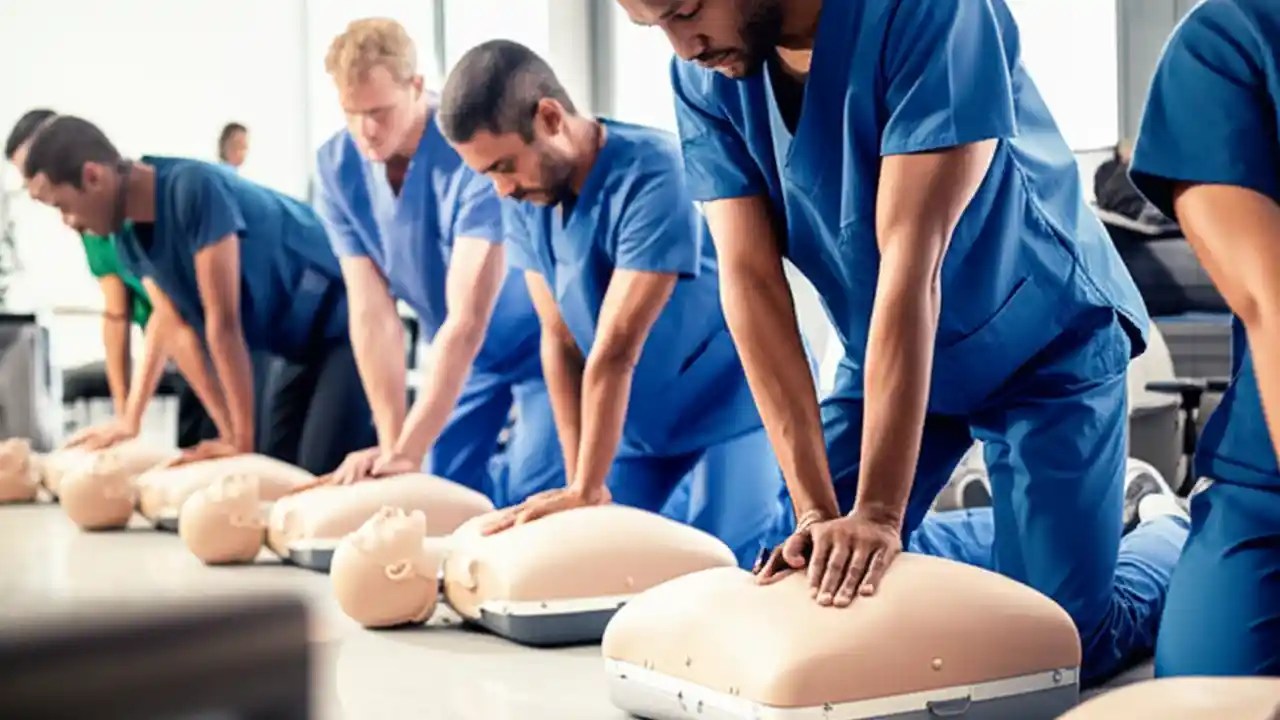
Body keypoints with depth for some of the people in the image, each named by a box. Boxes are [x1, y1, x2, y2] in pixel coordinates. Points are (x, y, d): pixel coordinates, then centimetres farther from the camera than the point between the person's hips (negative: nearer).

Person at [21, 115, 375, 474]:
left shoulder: (193, 188, -30)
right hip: (303, 339, 8)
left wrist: (242, 440, -24)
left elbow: (224, 322, -29)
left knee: (320, 472, -16)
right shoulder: (130, 234, -3)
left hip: (345, 322, -8)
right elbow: (175, 326, -4)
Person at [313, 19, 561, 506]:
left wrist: (408, 450, -36)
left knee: (531, 501, -16)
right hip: (457, 349, 5)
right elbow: (371, 313, -15)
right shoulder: (337, 167, -15)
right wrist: (391, 442, -21)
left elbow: (468, 319, -34)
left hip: (537, 340, -5)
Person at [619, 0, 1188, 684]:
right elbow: (750, 281, -17)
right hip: (884, 353, 6)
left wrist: (878, 512, -34)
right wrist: (816, 511, -23)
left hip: (1043, 344, -5)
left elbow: (911, 260, -34)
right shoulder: (701, 77, -13)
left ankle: (1179, 540, 21)